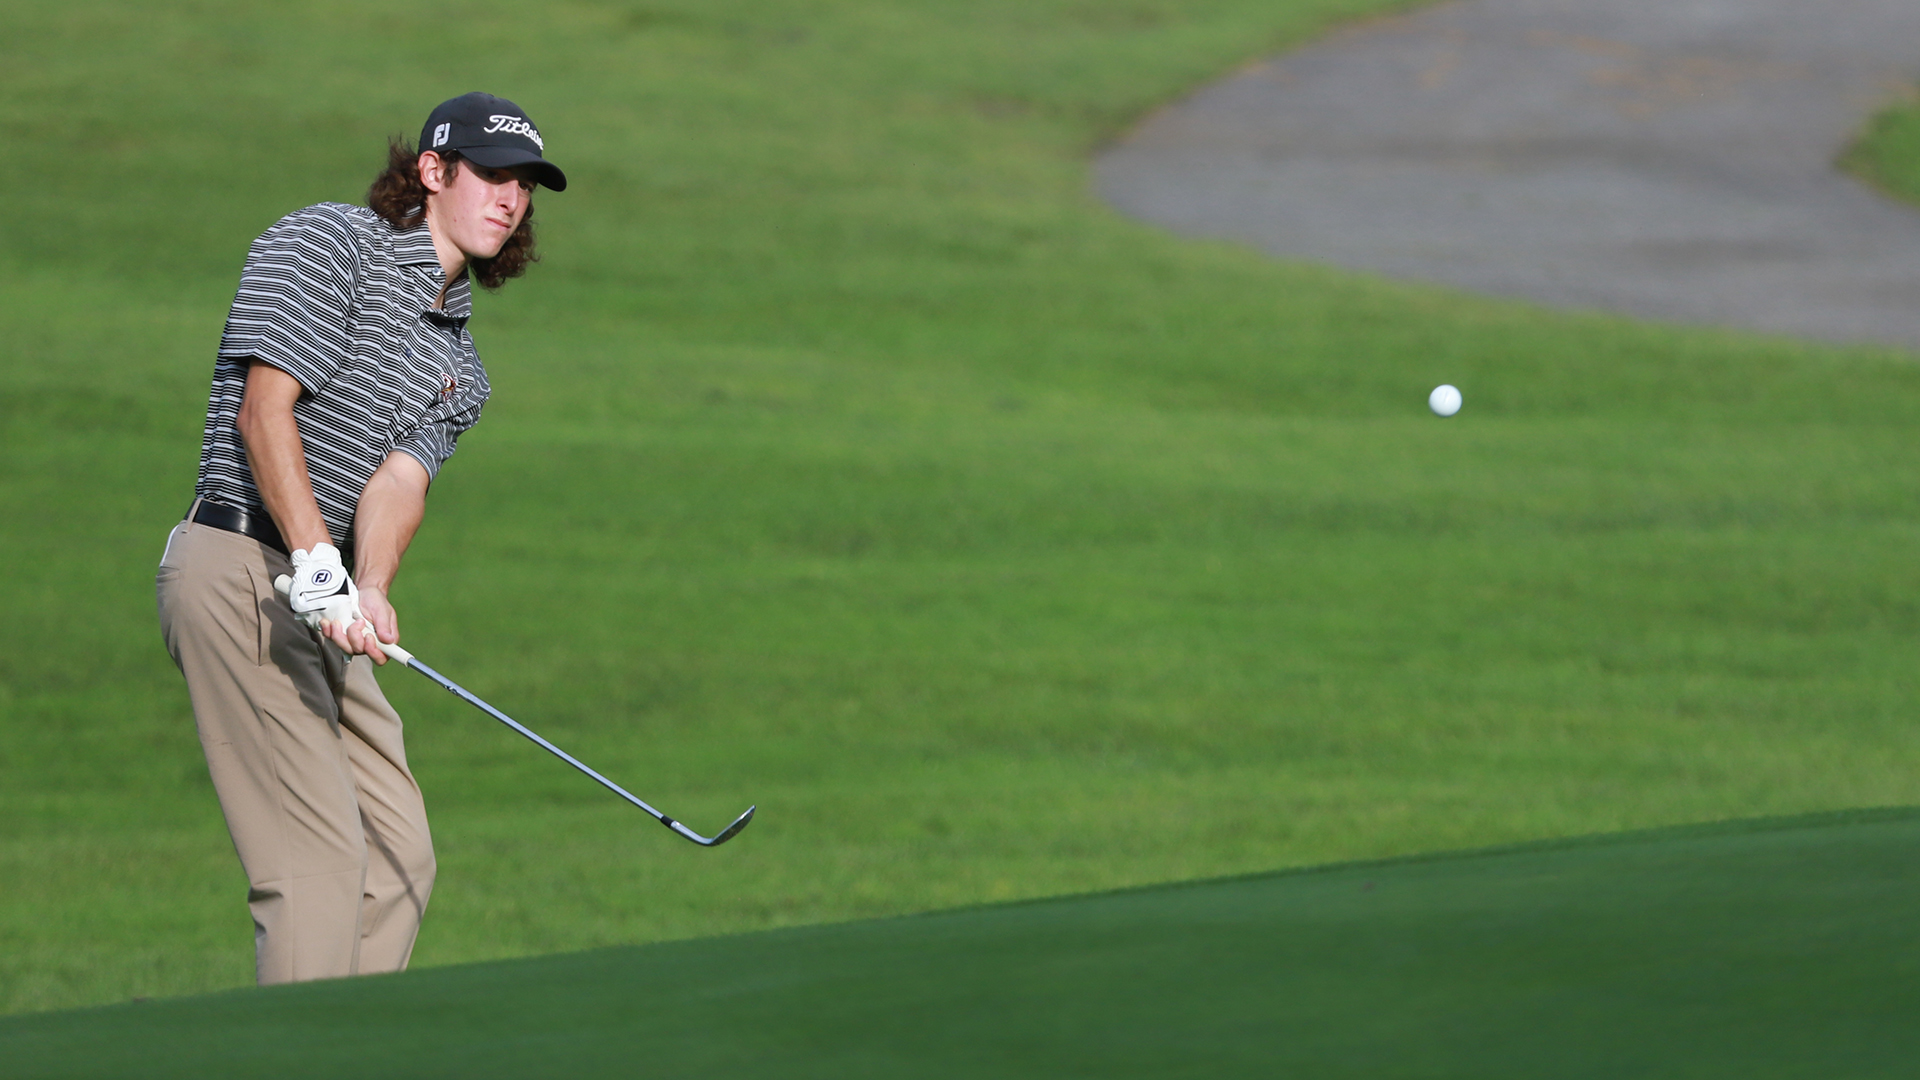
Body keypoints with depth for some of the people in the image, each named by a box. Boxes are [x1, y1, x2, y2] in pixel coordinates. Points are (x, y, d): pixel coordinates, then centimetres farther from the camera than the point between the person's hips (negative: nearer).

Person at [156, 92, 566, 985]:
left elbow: (400, 479, 0)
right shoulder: (328, 243, -4)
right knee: (318, 859, -14)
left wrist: (371, 590, -22)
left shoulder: (457, 365, 19)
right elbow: (263, 411, -14)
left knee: (398, 858, 9)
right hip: (240, 568, -9)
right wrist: (317, 564, -24)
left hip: (318, 594, 9)